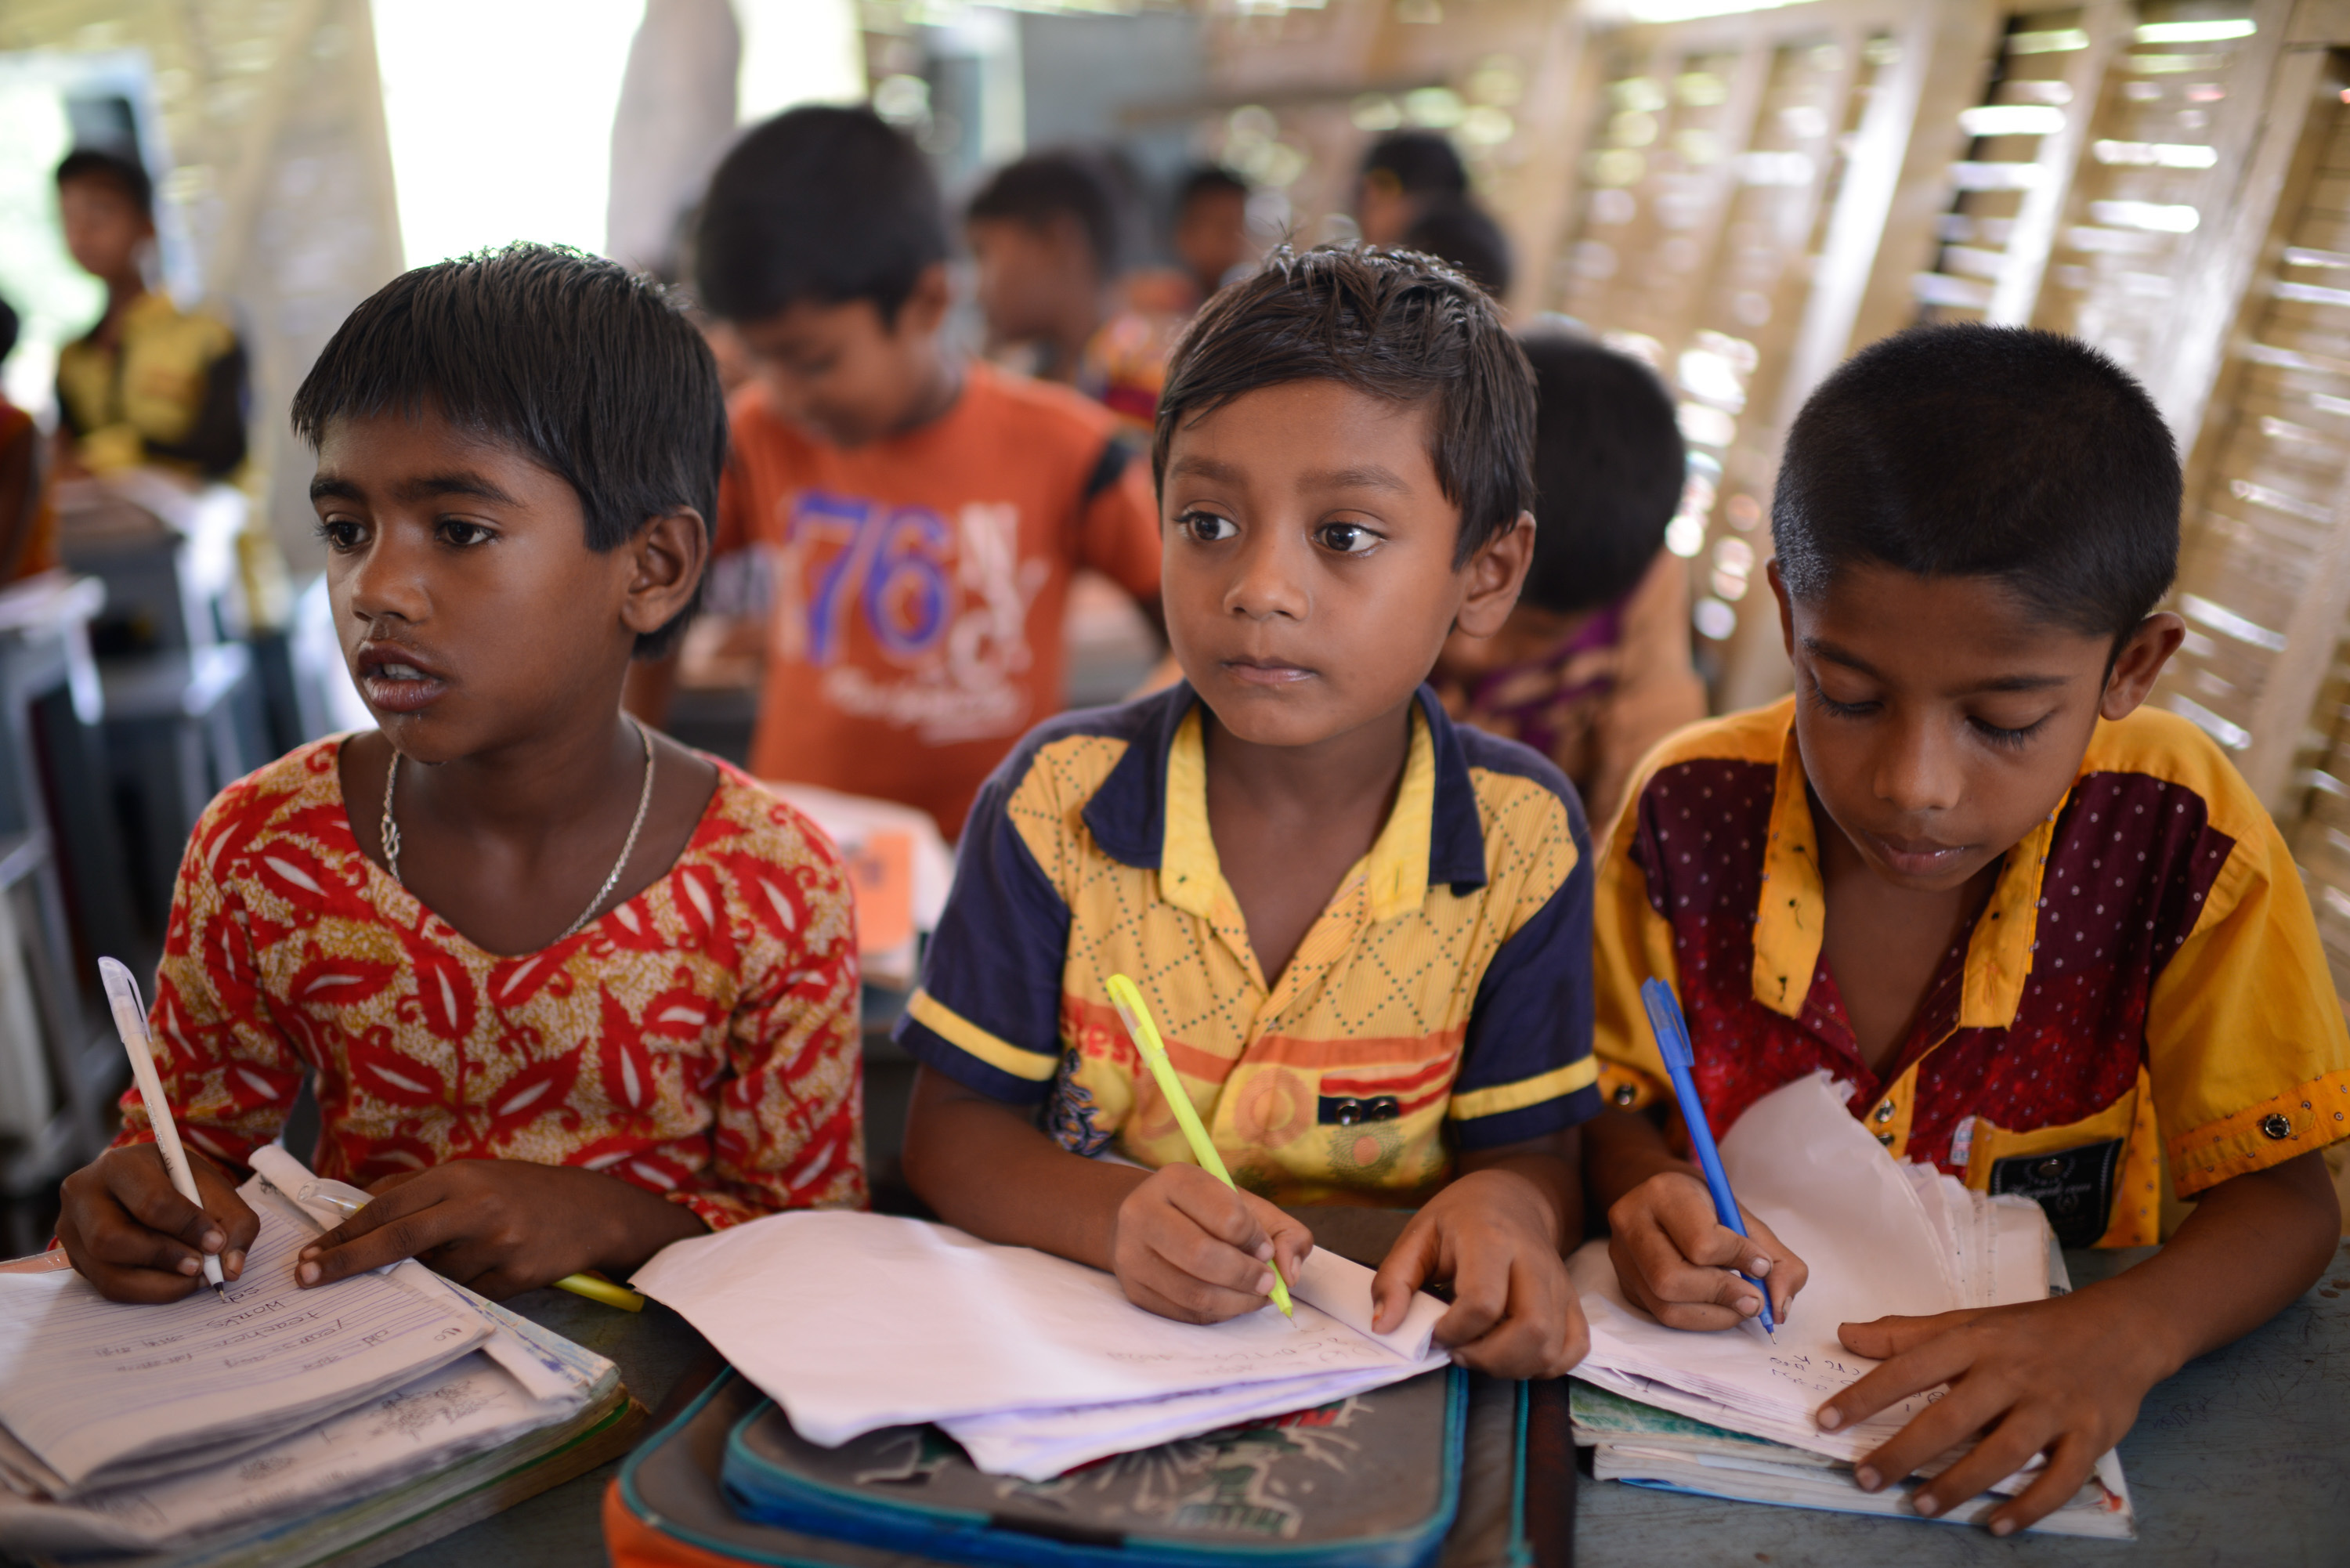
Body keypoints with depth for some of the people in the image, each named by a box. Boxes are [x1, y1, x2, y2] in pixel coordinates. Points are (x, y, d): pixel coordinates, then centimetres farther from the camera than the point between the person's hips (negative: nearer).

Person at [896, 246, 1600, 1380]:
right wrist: (1118, 1216, -22)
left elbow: (1531, 1153, 0)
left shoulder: (1522, 839, -6)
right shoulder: (1061, 797, -7)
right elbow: (951, 1128, -3)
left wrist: (1504, 1208, -23)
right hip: (1076, 1345, 1)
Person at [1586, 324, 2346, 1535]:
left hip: (2022, 1422, 0)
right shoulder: (1695, 811, -12)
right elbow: (1607, 1095, 1)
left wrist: (2129, 1334, -26)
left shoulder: (2178, 842, -14)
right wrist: (1646, 1194, -22)